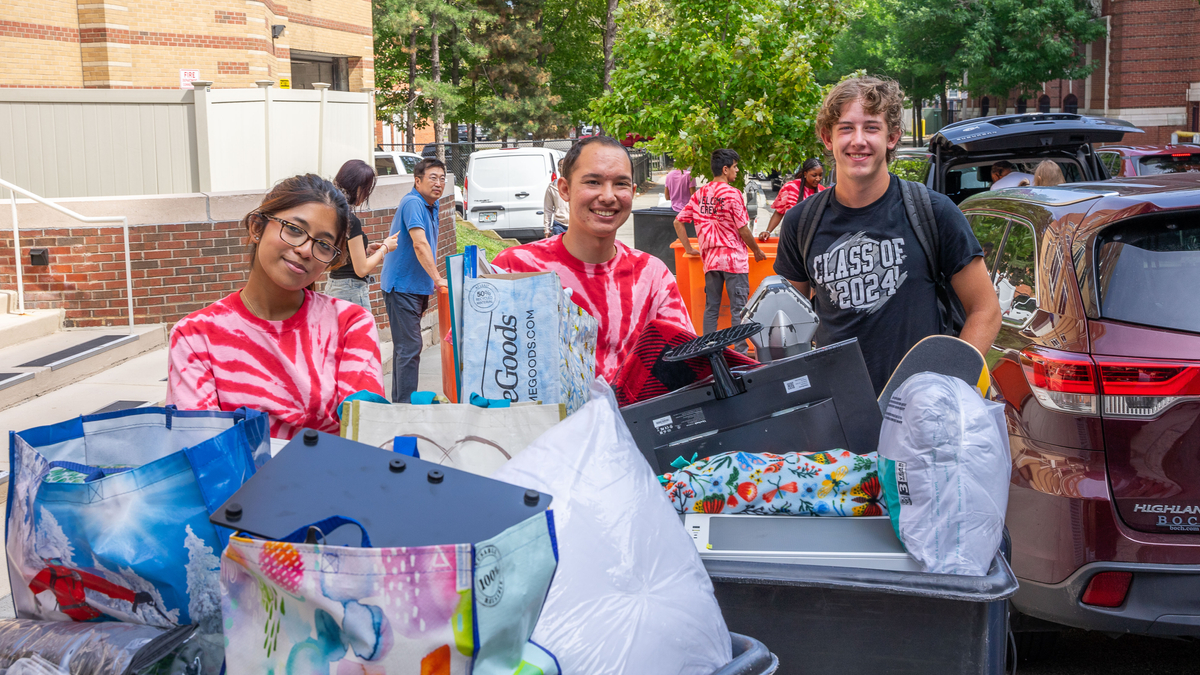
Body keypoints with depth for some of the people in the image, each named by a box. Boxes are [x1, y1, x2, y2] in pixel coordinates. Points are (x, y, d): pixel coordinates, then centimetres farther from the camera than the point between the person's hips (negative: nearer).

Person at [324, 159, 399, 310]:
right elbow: (362, 269, -15)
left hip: (332, 287, 9)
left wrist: (366, 250, 11)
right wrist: (385, 248, -2)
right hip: (352, 291, -9)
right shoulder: (351, 221, -17)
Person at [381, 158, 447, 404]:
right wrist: (437, 279, -29)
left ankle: (399, 401, 23)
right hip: (402, 285, -10)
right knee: (409, 347, -11)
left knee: (405, 346, 15)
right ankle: (406, 404, -8)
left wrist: (432, 282, 17)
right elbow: (420, 244, -26)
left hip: (415, 287, 10)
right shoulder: (413, 203, -16)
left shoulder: (431, 206, 15)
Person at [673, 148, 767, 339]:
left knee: (711, 308, 10)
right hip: (734, 259, -5)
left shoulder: (699, 194, 6)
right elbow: (743, 230, -10)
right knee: (738, 309, 0)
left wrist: (689, 249, 13)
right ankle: (740, 352, 1)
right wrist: (757, 251, 4)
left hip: (710, 259, 5)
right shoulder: (733, 194, -11)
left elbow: (678, 221, 6)